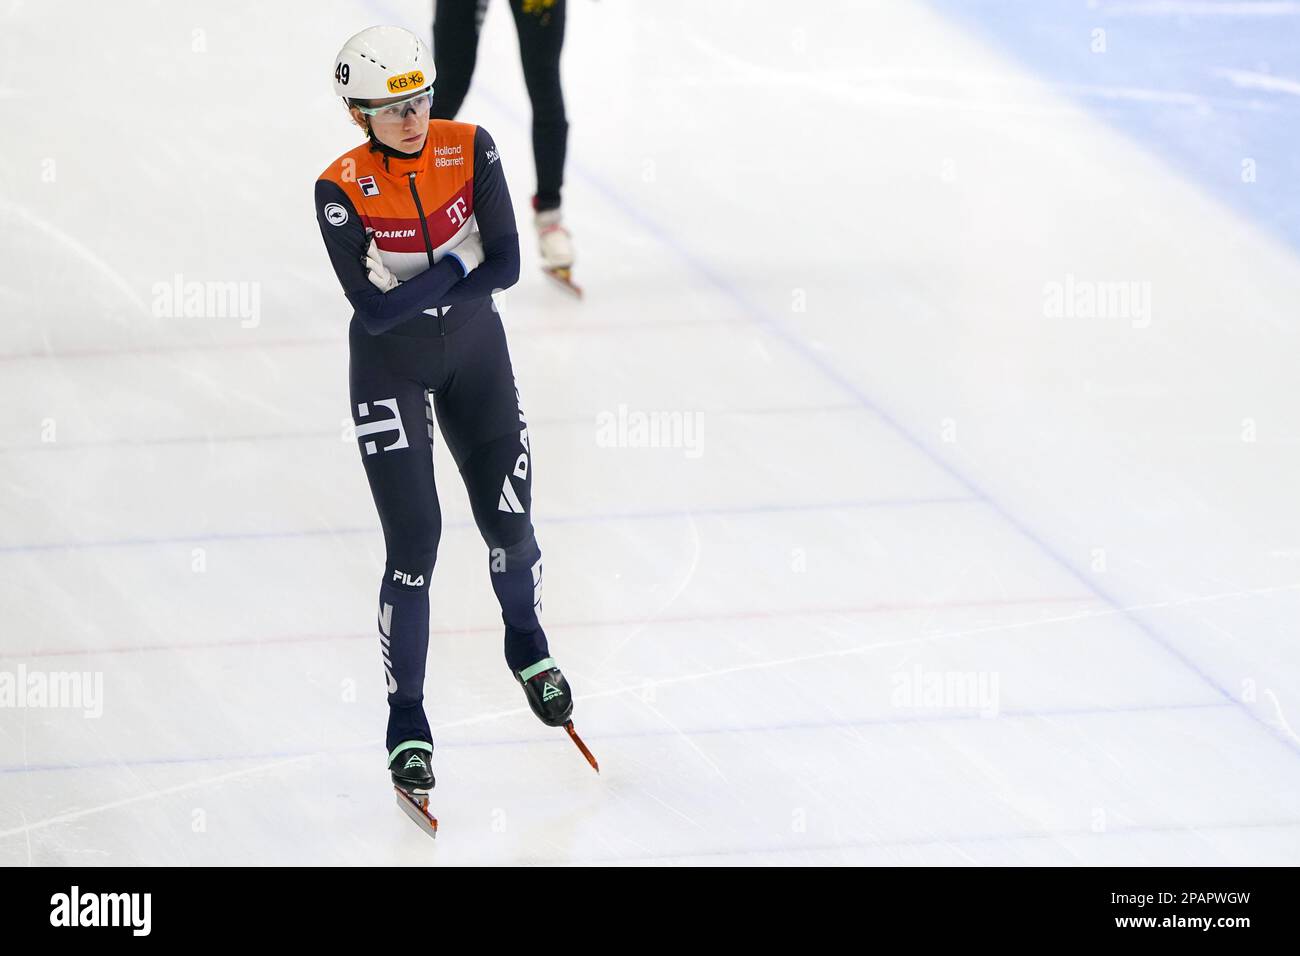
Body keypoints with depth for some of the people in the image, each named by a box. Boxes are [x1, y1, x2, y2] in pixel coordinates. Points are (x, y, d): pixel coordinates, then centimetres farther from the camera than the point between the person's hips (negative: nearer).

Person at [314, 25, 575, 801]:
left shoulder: (469, 150, -13)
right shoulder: (342, 189, -20)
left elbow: (506, 264, -17)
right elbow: (373, 310, -24)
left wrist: (419, 286, -21)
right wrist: (456, 270, -21)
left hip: (476, 354, 3)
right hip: (390, 368, -3)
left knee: (509, 522, 8)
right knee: (414, 544, -8)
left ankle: (527, 644, 40)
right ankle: (407, 719, 6)